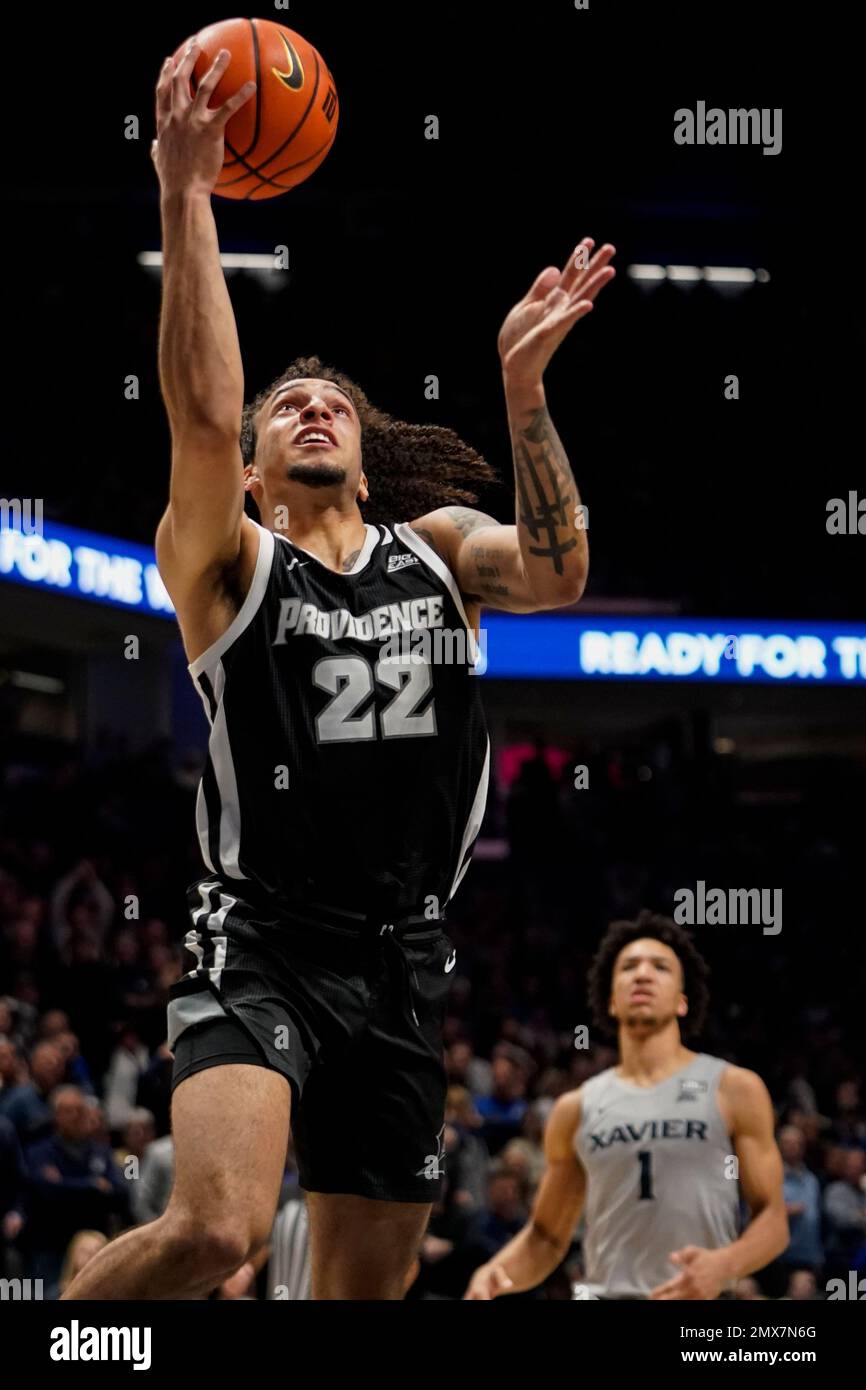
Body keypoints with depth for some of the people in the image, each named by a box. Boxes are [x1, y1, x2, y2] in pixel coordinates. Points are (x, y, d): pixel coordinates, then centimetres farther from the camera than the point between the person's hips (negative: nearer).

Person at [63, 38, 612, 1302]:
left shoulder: (436, 545, 14)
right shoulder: (225, 561, 2)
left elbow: (556, 576, -7)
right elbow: (203, 414, -17)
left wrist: (522, 389, -18)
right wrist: (185, 195, -23)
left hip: (402, 960, 5)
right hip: (261, 945, -5)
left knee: (366, 1280, 8)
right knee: (218, 1227, -27)